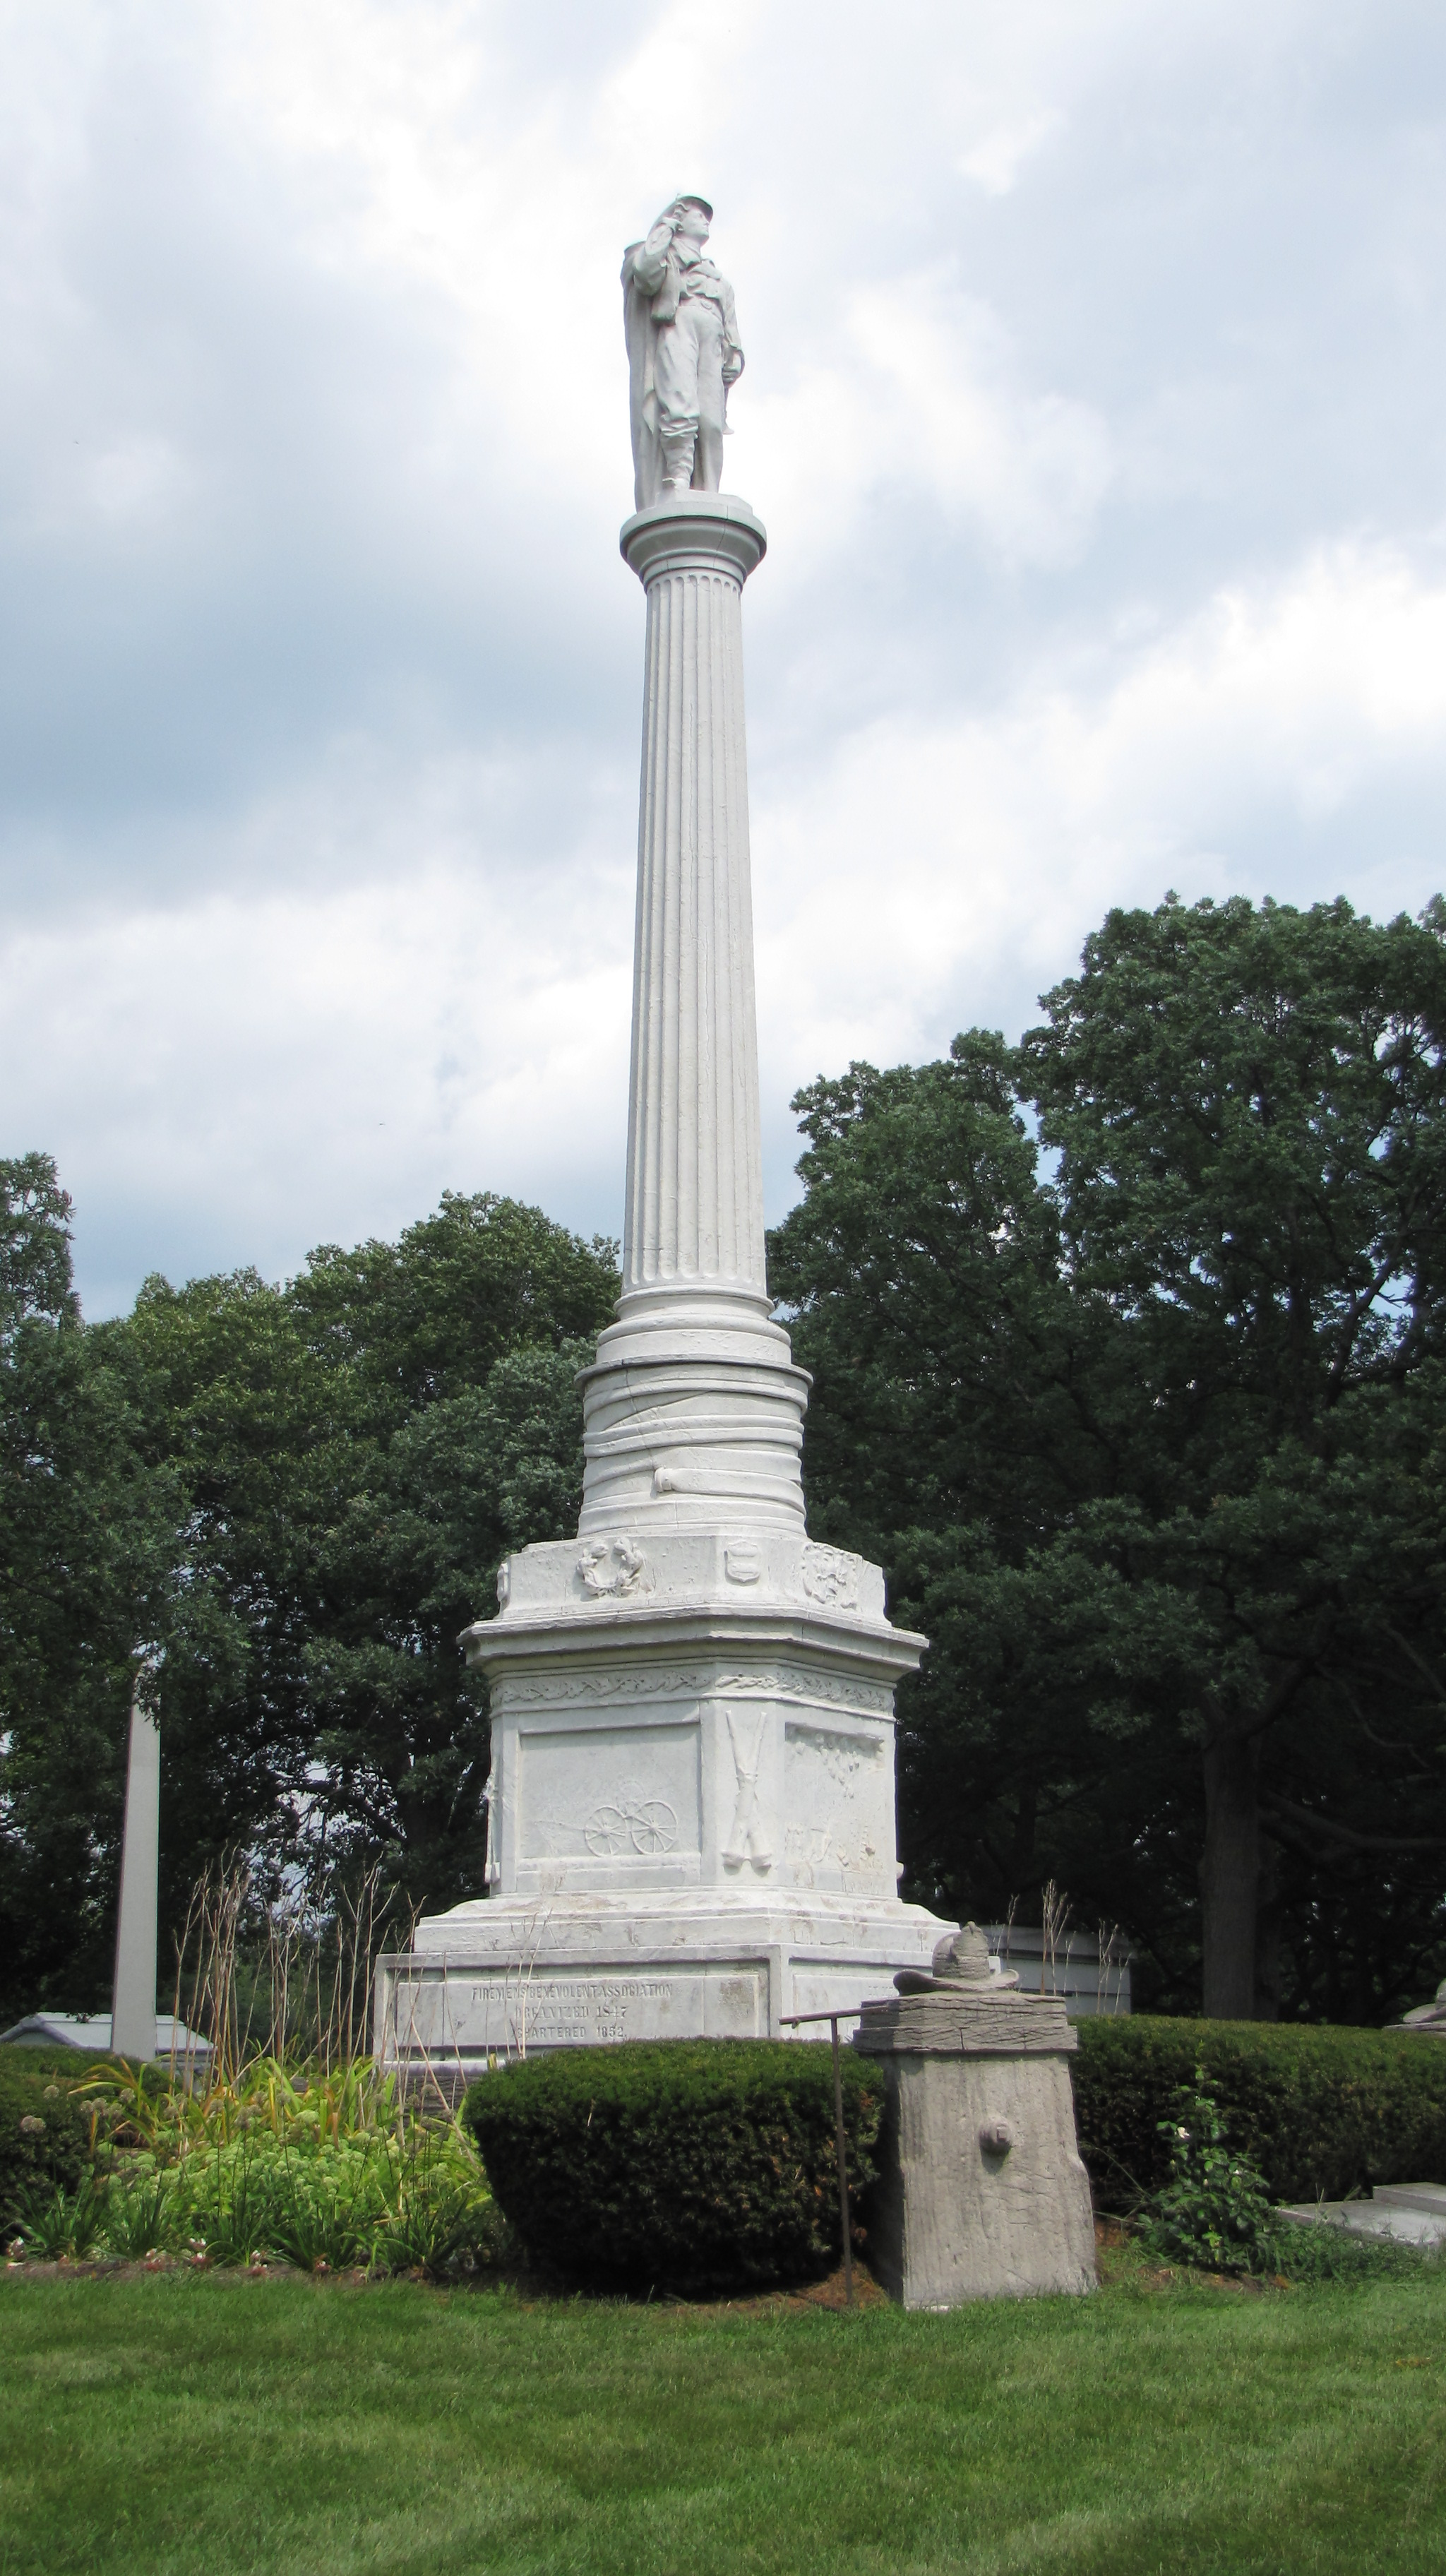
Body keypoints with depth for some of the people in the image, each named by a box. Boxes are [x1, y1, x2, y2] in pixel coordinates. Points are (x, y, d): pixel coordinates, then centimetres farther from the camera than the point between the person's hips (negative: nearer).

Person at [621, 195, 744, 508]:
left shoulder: (718, 279, 39)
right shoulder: (664, 255, 26)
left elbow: (731, 327, 25)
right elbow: (646, 273, 0)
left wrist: (734, 354, 6)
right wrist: (666, 228, 13)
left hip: (712, 336, 4)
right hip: (675, 323, -4)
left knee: (711, 418, -17)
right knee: (678, 402, -29)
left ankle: (706, 498, -29)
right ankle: (678, 478, -42)